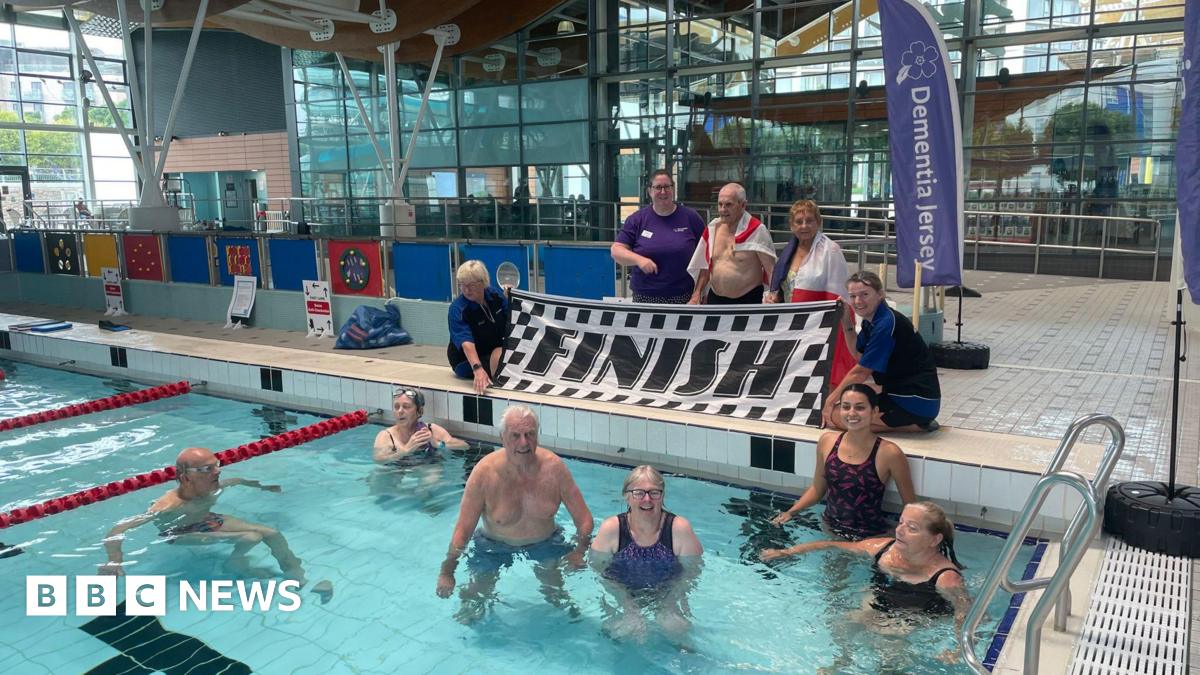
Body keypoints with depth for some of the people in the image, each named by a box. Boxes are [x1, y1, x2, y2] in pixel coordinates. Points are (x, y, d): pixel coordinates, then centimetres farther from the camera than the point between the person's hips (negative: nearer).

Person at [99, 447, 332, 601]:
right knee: (251, 538, -25)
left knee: (273, 534, -5)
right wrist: (115, 559, -56)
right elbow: (117, 531, -38)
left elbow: (235, 480, 9)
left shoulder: (214, 487, -16)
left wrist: (262, 486, 23)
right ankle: (236, 564, 6)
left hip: (208, 519, 7)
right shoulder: (168, 507, -35)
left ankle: (300, 580, 6)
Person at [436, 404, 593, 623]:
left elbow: (584, 519, -11)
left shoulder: (553, 467, -20)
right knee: (476, 596, -4)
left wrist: (580, 551, -26)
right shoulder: (485, 473, -25)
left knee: (556, 593, -6)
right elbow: (463, 530, -18)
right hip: (494, 545, -1)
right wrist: (446, 573, -17)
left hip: (545, 542, 1)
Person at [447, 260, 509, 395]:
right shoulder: (457, 309, -25)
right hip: (468, 359, -6)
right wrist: (478, 369, -54)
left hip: (495, 348, 6)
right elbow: (466, 342, -39)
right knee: (500, 353, -30)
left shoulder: (495, 294, -9)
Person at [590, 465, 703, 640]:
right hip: (622, 595, 0)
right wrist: (629, 606, -19)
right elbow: (600, 571, -8)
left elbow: (692, 570, -8)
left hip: (667, 594, 0)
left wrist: (667, 604, -19)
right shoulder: (611, 529, -13)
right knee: (618, 630, -23)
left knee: (677, 628, -22)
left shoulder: (680, 529, -14)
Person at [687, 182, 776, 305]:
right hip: (715, 299, 5)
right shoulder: (712, 228, 6)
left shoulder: (756, 230, -11)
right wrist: (696, 295, 9)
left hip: (748, 300, -5)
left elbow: (771, 269, -13)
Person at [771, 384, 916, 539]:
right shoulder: (827, 441, -2)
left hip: (870, 538, -4)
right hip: (828, 529, 4)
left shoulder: (889, 453, -14)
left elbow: (911, 507, -4)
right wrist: (790, 512, 0)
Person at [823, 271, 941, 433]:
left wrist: (831, 399, -5)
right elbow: (858, 355, 19)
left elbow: (861, 372, -15)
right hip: (901, 392, 10)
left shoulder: (886, 325, -20)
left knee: (833, 415, -14)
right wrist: (846, 321, 8)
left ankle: (914, 426, -7)